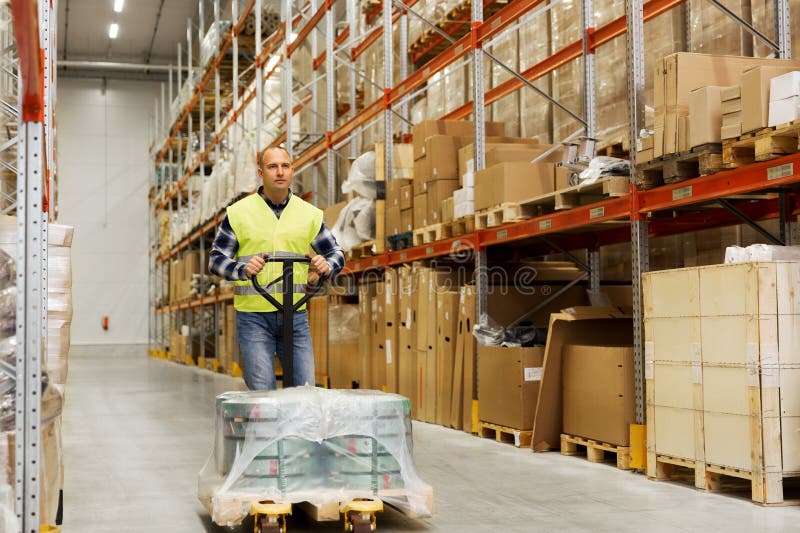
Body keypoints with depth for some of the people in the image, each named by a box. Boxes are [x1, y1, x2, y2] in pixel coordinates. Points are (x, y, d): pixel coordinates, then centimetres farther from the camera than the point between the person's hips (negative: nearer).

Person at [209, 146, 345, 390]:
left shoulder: (310, 214, 9)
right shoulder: (238, 213, 2)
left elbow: (336, 253, 14)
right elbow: (216, 259, 1)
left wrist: (326, 266, -10)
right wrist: (243, 269, -20)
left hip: (295, 314, 2)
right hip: (253, 315, -2)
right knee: (262, 393, -4)